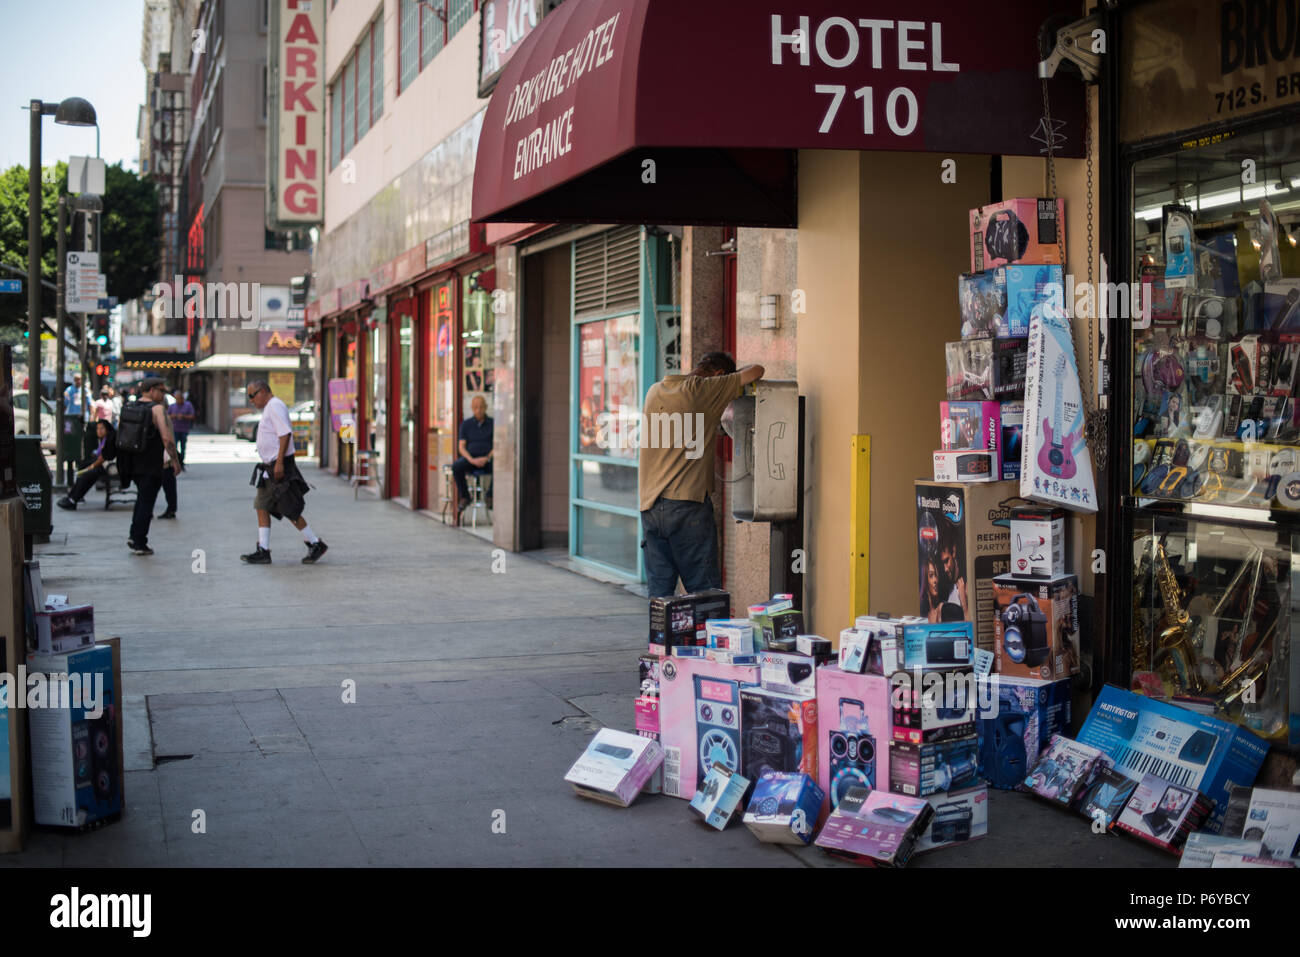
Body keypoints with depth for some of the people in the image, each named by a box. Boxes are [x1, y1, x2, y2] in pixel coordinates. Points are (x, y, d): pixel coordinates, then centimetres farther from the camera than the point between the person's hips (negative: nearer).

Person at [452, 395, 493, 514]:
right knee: (456, 466, -33)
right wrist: (472, 460, -17)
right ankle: (464, 497, -18)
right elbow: (461, 447, 1)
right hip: (470, 458, 1)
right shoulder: (466, 424, 8)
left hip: (488, 459, -1)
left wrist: (486, 458, -18)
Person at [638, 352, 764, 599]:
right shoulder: (702, 390, -5)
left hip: (649, 505, 6)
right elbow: (756, 371, 1)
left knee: (660, 591, 8)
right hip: (686, 504, -6)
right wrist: (737, 377, 21)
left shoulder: (655, 391, 13)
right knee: (705, 591, -1)